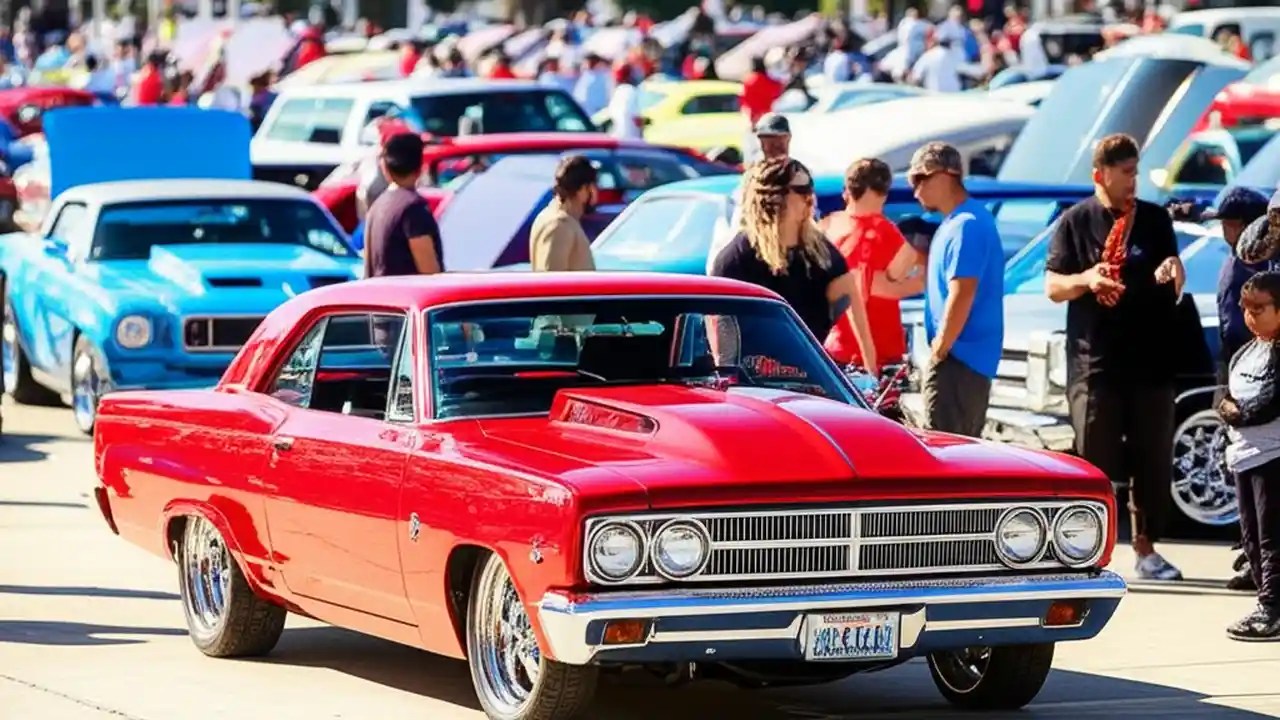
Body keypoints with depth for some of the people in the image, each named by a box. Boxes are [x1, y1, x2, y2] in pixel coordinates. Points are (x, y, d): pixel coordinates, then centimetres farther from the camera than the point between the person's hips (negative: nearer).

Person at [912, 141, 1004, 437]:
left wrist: (939, 350, -16)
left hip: (959, 358, -11)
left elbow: (961, 295, -21)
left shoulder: (966, 226, -16)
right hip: (974, 359, 11)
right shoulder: (957, 221, 16)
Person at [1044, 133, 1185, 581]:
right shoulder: (1076, 222, 3)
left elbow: (1174, 284, 12)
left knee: (1153, 458, 4)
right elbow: (1053, 287, 3)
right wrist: (1086, 280, -18)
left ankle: (1146, 548, 12)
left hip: (1151, 359, 3)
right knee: (1094, 459, -3)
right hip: (1095, 362, -3)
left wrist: (1173, 272, -12)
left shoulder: (1155, 220, 10)